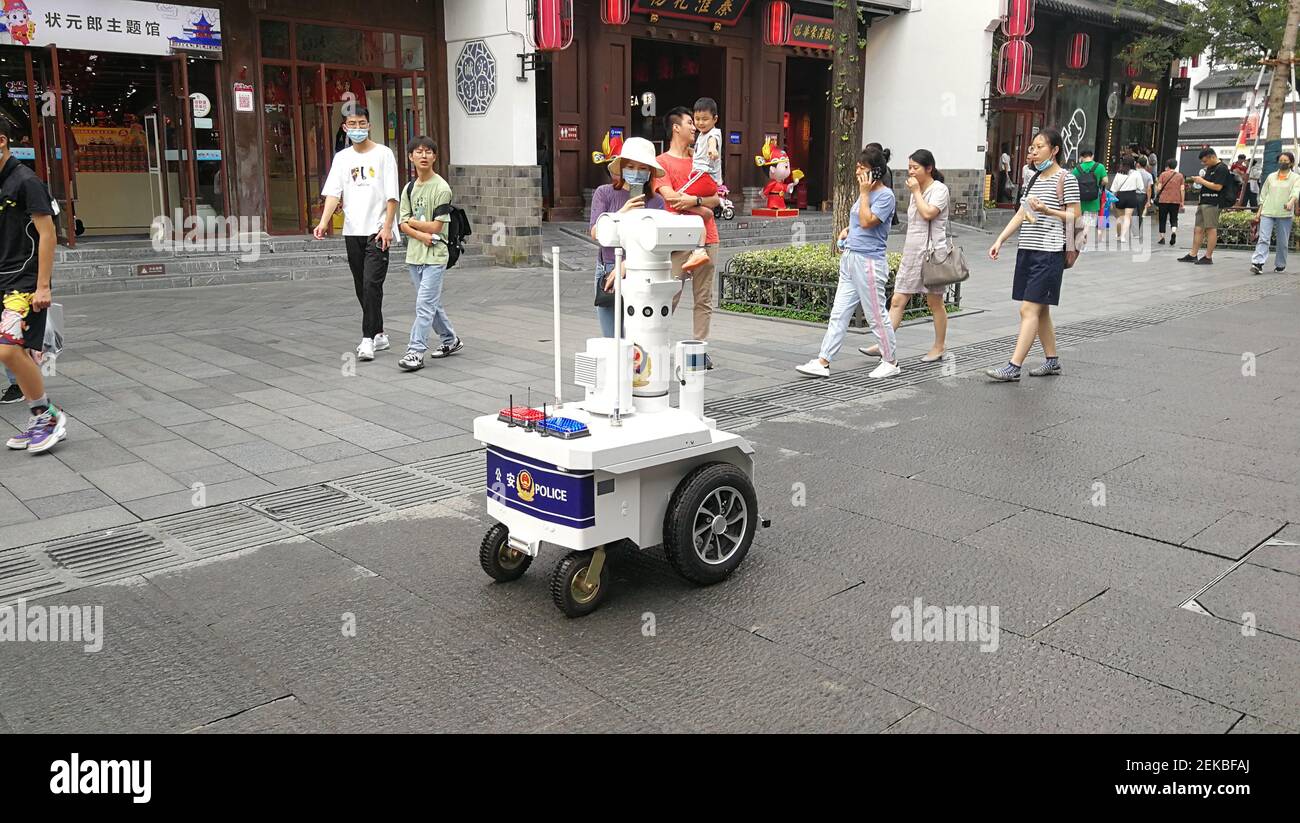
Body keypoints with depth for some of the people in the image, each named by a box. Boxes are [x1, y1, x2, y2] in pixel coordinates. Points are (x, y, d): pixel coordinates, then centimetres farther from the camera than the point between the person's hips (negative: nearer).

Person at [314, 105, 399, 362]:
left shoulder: (383, 154, -1)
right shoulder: (341, 158, 10)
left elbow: (392, 196, -6)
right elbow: (333, 193, 1)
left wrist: (387, 227, -14)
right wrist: (323, 222, -14)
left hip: (377, 231, -5)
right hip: (352, 231, 5)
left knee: (372, 284, -13)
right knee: (362, 287, 9)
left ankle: (368, 338, -11)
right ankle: (379, 334, 21)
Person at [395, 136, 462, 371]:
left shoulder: (441, 188, -9)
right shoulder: (409, 188, 10)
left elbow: (436, 226, -13)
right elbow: (402, 224, 4)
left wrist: (411, 221, 0)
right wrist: (421, 235, -13)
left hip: (435, 255, -7)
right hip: (414, 254, 7)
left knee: (425, 304, -10)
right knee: (432, 304, 15)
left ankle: (416, 352, -10)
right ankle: (449, 340, 31)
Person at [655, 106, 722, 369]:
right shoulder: (661, 162, 1)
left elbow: (717, 197, 11)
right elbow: (670, 197, -12)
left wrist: (694, 200, -9)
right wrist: (703, 208, -5)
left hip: (706, 238, 6)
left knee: (704, 299, 5)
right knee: (669, 297, -7)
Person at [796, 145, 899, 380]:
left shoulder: (885, 195, -11)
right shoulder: (865, 192, 15)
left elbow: (867, 222, -21)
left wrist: (864, 193, -14)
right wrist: (847, 229, 10)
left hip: (869, 262, -9)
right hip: (850, 259, 9)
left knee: (876, 314, 2)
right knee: (839, 313, 5)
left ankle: (891, 361, 17)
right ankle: (822, 362, 5)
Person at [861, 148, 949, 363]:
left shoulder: (939, 189, -8)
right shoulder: (917, 191, 15)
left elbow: (928, 213, -24)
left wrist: (916, 192, -13)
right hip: (911, 253, 7)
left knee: (935, 303, 5)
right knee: (897, 301, -1)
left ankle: (939, 347, 17)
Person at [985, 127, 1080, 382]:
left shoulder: (1066, 178, -6)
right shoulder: (1035, 178, 16)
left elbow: (1075, 216, -7)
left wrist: (1047, 211, -20)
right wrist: (1000, 240, 10)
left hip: (1049, 251, -8)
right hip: (1027, 250, 8)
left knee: (1029, 309, -12)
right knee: (1040, 310, 12)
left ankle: (1013, 367, -13)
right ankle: (1052, 361, 23)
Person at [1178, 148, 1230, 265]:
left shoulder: (1221, 169, -10)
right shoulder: (1209, 168, 20)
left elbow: (1218, 187, -19)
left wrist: (1202, 181, -10)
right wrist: (1198, 180, 11)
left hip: (1212, 204, -10)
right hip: (1203, 202, 10)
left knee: (1211, 229, -6)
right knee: (1198, 229, 10)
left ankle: (1208, 257, -4)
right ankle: (1192, 255, 14)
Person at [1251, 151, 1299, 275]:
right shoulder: (1271, 177, 15)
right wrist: (1259, 211, 10)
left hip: (1284, 214, -2)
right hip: (1267, 213, 2)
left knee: (1282, 242, 4)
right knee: (1263, 238, -12)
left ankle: (1280, 265, 16)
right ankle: (1257, 263, -22)